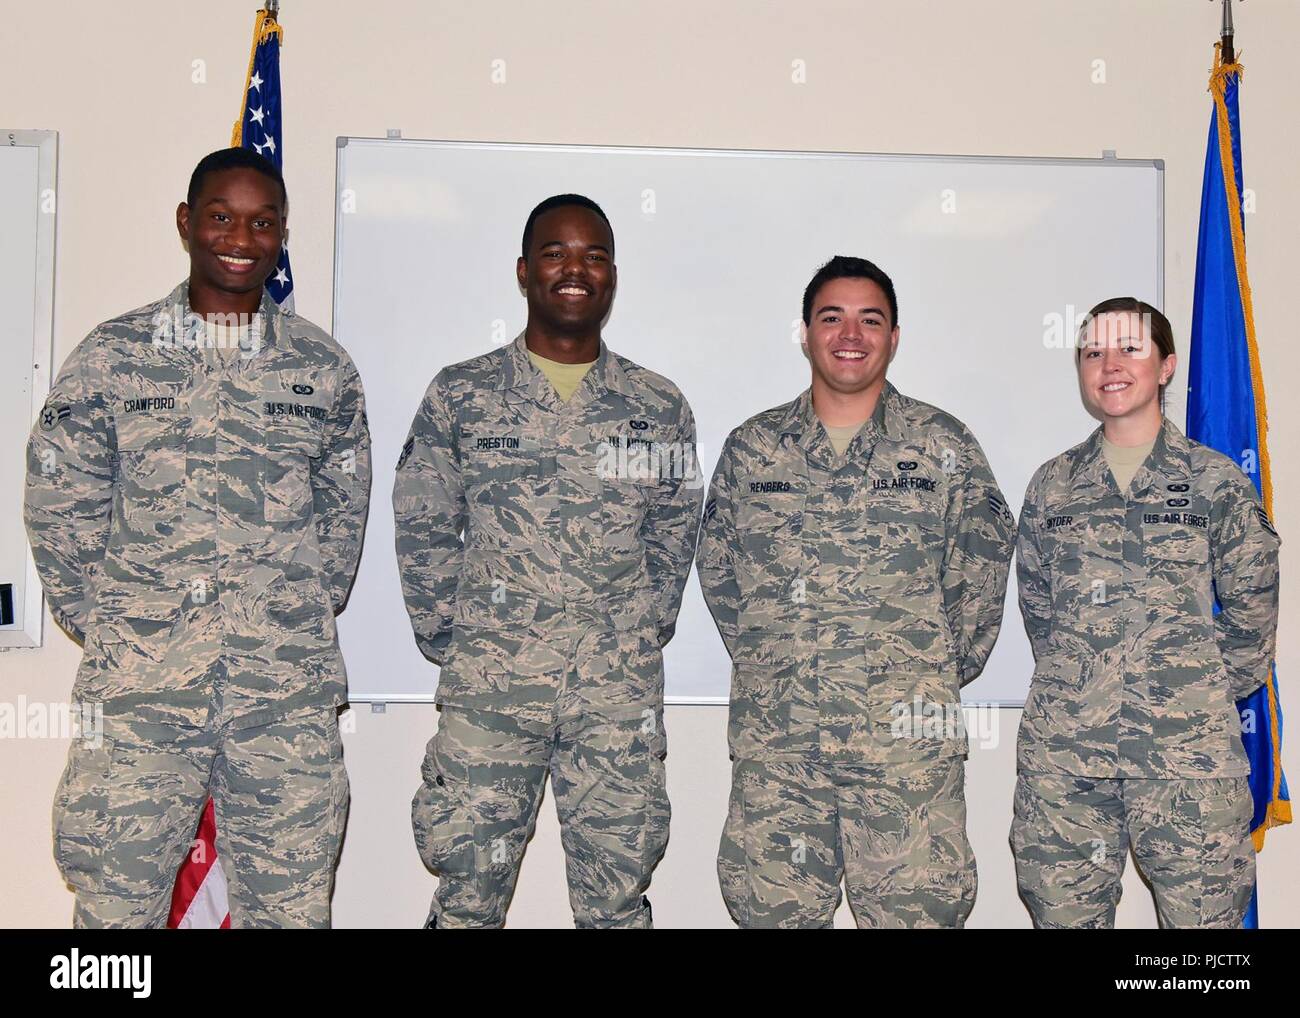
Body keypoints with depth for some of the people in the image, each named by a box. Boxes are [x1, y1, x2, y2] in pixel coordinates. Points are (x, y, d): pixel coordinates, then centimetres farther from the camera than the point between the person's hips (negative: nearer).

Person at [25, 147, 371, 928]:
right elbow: (60, 509, 6)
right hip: (141, 695, 0)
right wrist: (110, 627, 3)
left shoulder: (323, 367, 6)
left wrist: (302, 623, 7)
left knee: (293, 907, 8)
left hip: (289, 698, 1)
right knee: (116, 904, 5)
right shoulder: (113, 356, 4)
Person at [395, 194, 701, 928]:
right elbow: (423, 527, 6)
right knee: (468, 889, 6)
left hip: (622, 690, 1)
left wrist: (644, 633, 5)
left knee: (618, 898, 10)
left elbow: (675, 532, 12)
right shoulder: (461, 396, 4)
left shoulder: (660, 407, 7)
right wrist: (449, 637, 0)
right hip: (489, 682, -1)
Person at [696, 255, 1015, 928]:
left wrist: (941, 671, 6)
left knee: (918, 909, 4)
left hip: (909, 731, -1)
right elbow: (716, 569, 15)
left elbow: (982, 570, 8)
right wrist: (763, 658, 11)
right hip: (774, 734, 2)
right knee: (772, 909, 8)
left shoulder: (944, 446, 4)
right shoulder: (751, 448, 7)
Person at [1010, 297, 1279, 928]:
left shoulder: (1216, 480, 5)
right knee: (1062, 915, 7)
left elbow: (1252, 604, 7)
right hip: (1062, 753, 2)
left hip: (1189, 755, -2)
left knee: (1205, 915, 0)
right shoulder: (1052, 484, 11)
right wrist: (1077, 684, 7)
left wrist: (1210, 694, 4)